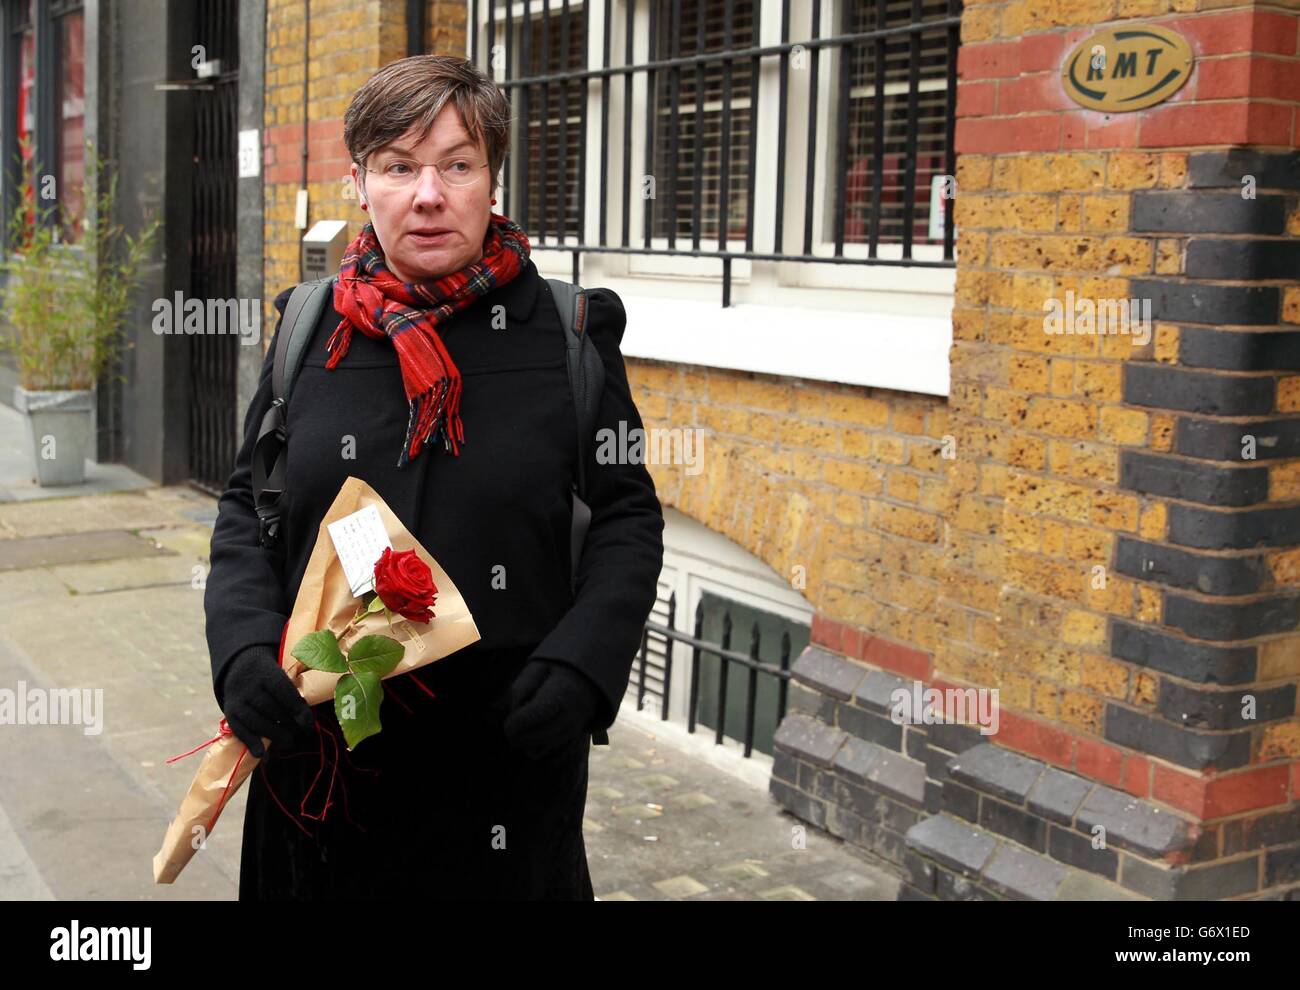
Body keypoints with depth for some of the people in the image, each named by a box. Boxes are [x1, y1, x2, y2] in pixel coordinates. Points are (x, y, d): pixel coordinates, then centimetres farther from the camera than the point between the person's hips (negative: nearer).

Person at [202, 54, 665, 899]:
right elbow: (245, 512, 8)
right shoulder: (311, 328, 3)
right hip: (322, 744, 2)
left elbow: (629, 518, 0)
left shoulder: (570, 330, -4)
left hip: (510, 743, -2)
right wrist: (244, 647, -10)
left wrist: (581, 662, -15)